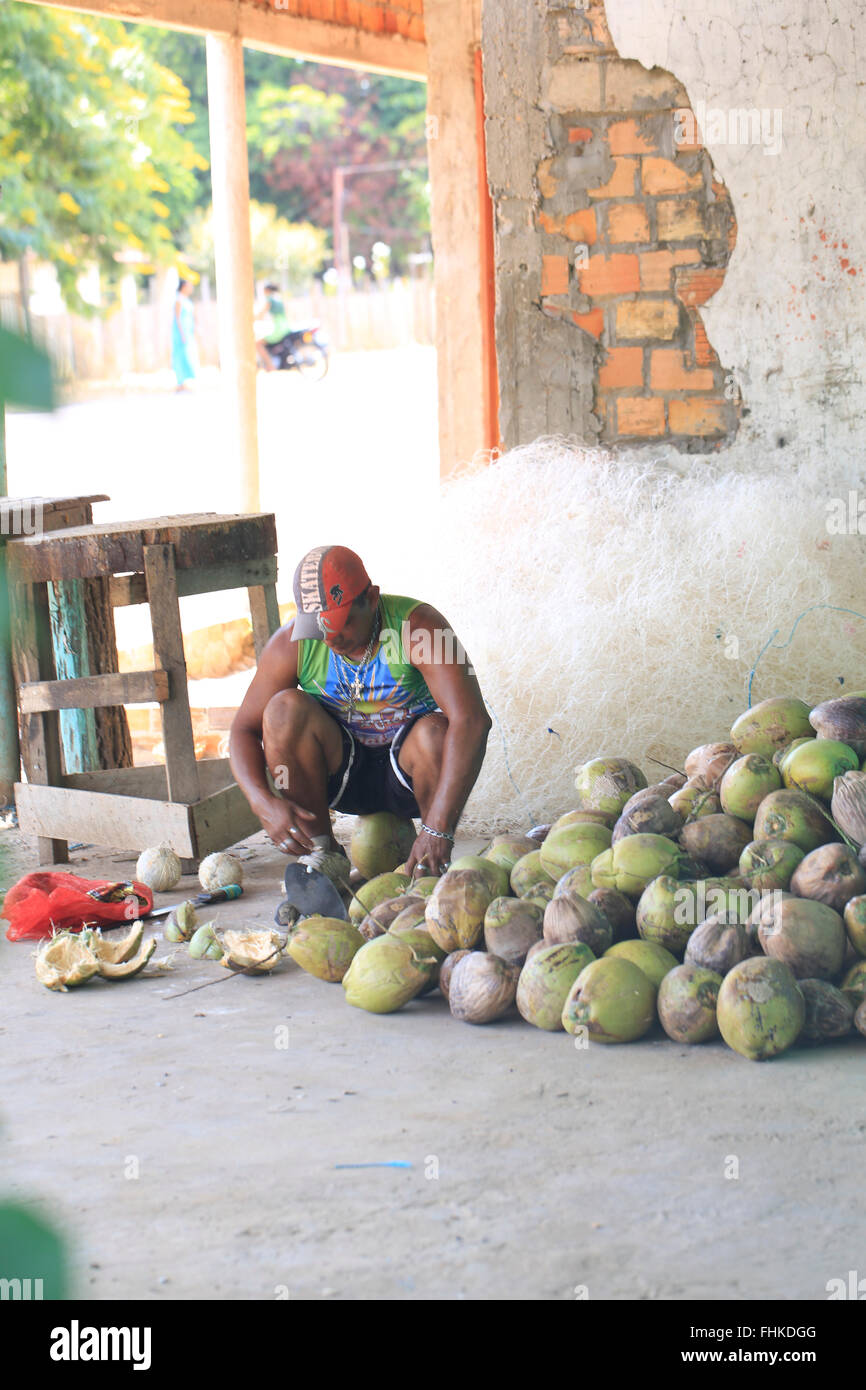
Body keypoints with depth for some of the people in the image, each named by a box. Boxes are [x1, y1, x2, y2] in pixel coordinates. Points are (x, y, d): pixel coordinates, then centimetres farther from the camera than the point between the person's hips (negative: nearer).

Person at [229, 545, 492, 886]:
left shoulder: (417, 626, -24)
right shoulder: (290, 645, -13)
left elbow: (472, 720, -35)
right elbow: (244, 730, -8)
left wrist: (438, 829, -43)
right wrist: (264, 803, -30)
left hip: (406, 769, -3)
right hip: (341, 775, 3)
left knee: (435, 732, -35)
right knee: (285, 708, -24)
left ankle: (436, 866, -13)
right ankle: (323, 856, -14)